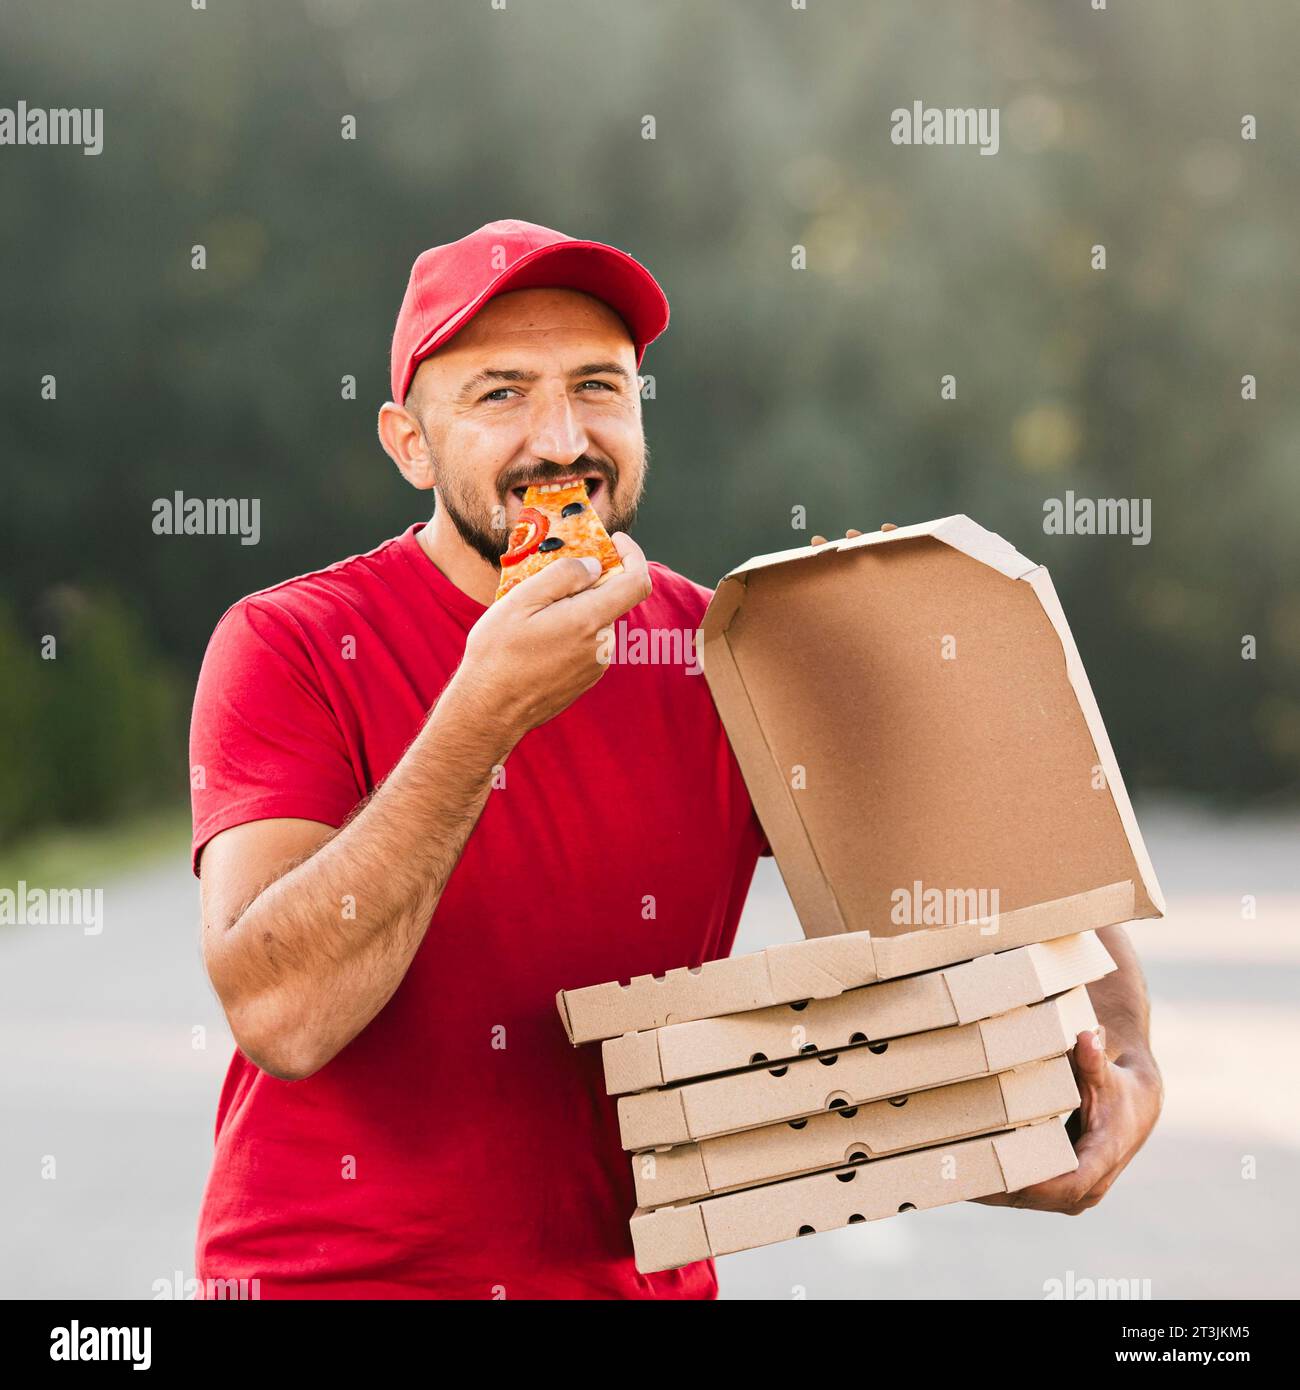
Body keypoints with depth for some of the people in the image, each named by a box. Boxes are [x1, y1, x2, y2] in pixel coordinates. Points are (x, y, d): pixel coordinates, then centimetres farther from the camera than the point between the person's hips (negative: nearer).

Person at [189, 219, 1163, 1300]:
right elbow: (279, 1015, -19)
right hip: (337, 1272, -3)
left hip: (640, 1272, 3)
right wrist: (487, 713, -23)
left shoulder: (724, 662, 2)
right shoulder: (290, 648, -6)